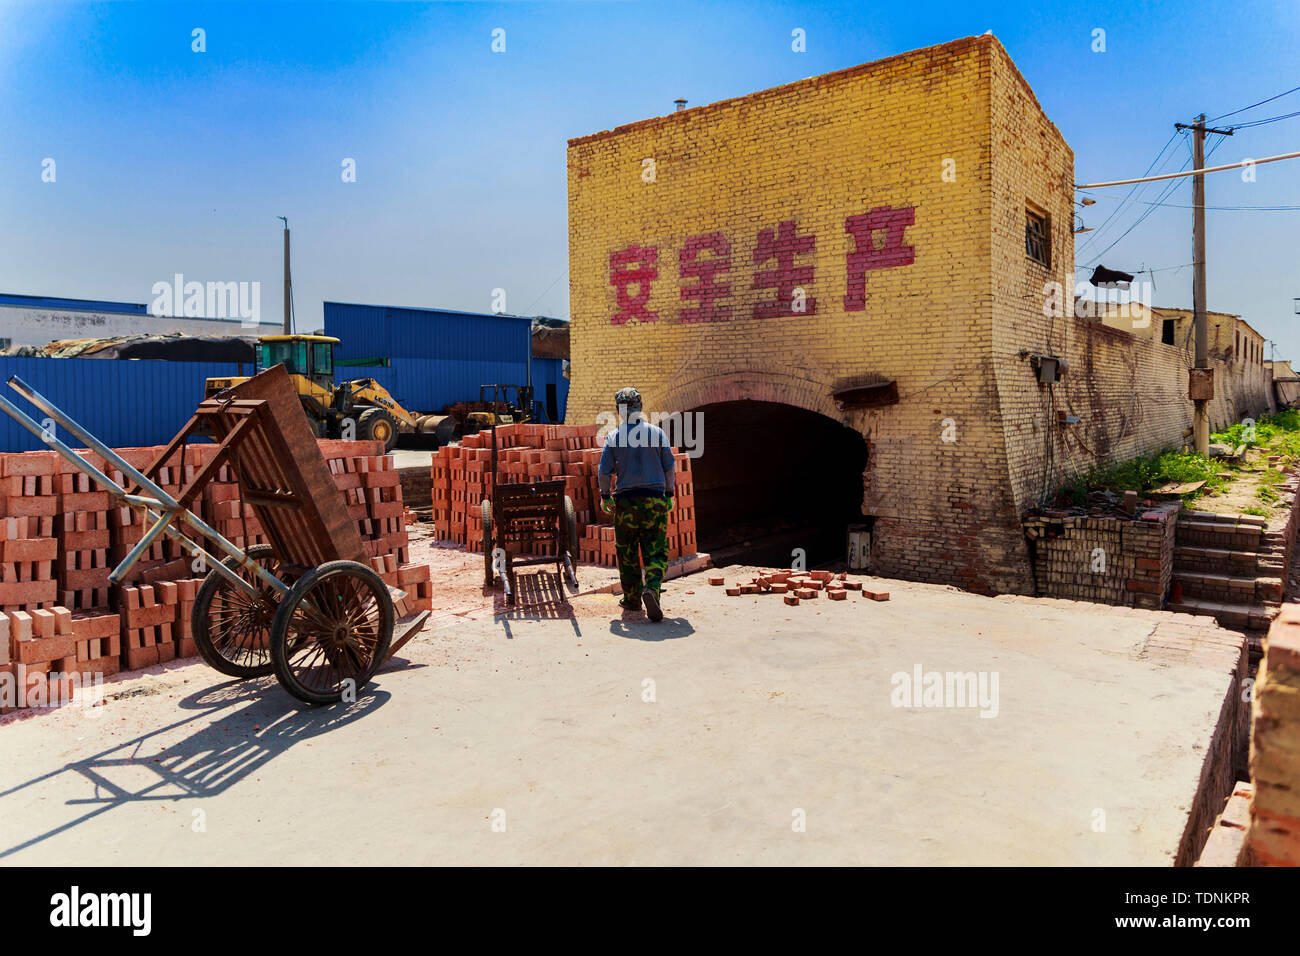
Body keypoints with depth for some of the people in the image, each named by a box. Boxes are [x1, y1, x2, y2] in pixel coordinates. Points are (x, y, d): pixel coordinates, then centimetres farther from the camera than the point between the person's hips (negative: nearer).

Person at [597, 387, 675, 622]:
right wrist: (669, 494, 16)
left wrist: (605, 496, 14)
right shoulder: (657, 433, 1)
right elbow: (669, 467, 5)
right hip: (655, 500, 0)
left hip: (625, 501, 0)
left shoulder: (613, 437, 0)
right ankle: (652, 588, -22)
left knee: (627, 553, 13)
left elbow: (604, 472, 0)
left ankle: (632, 598, 20)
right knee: (656, 552, 2)